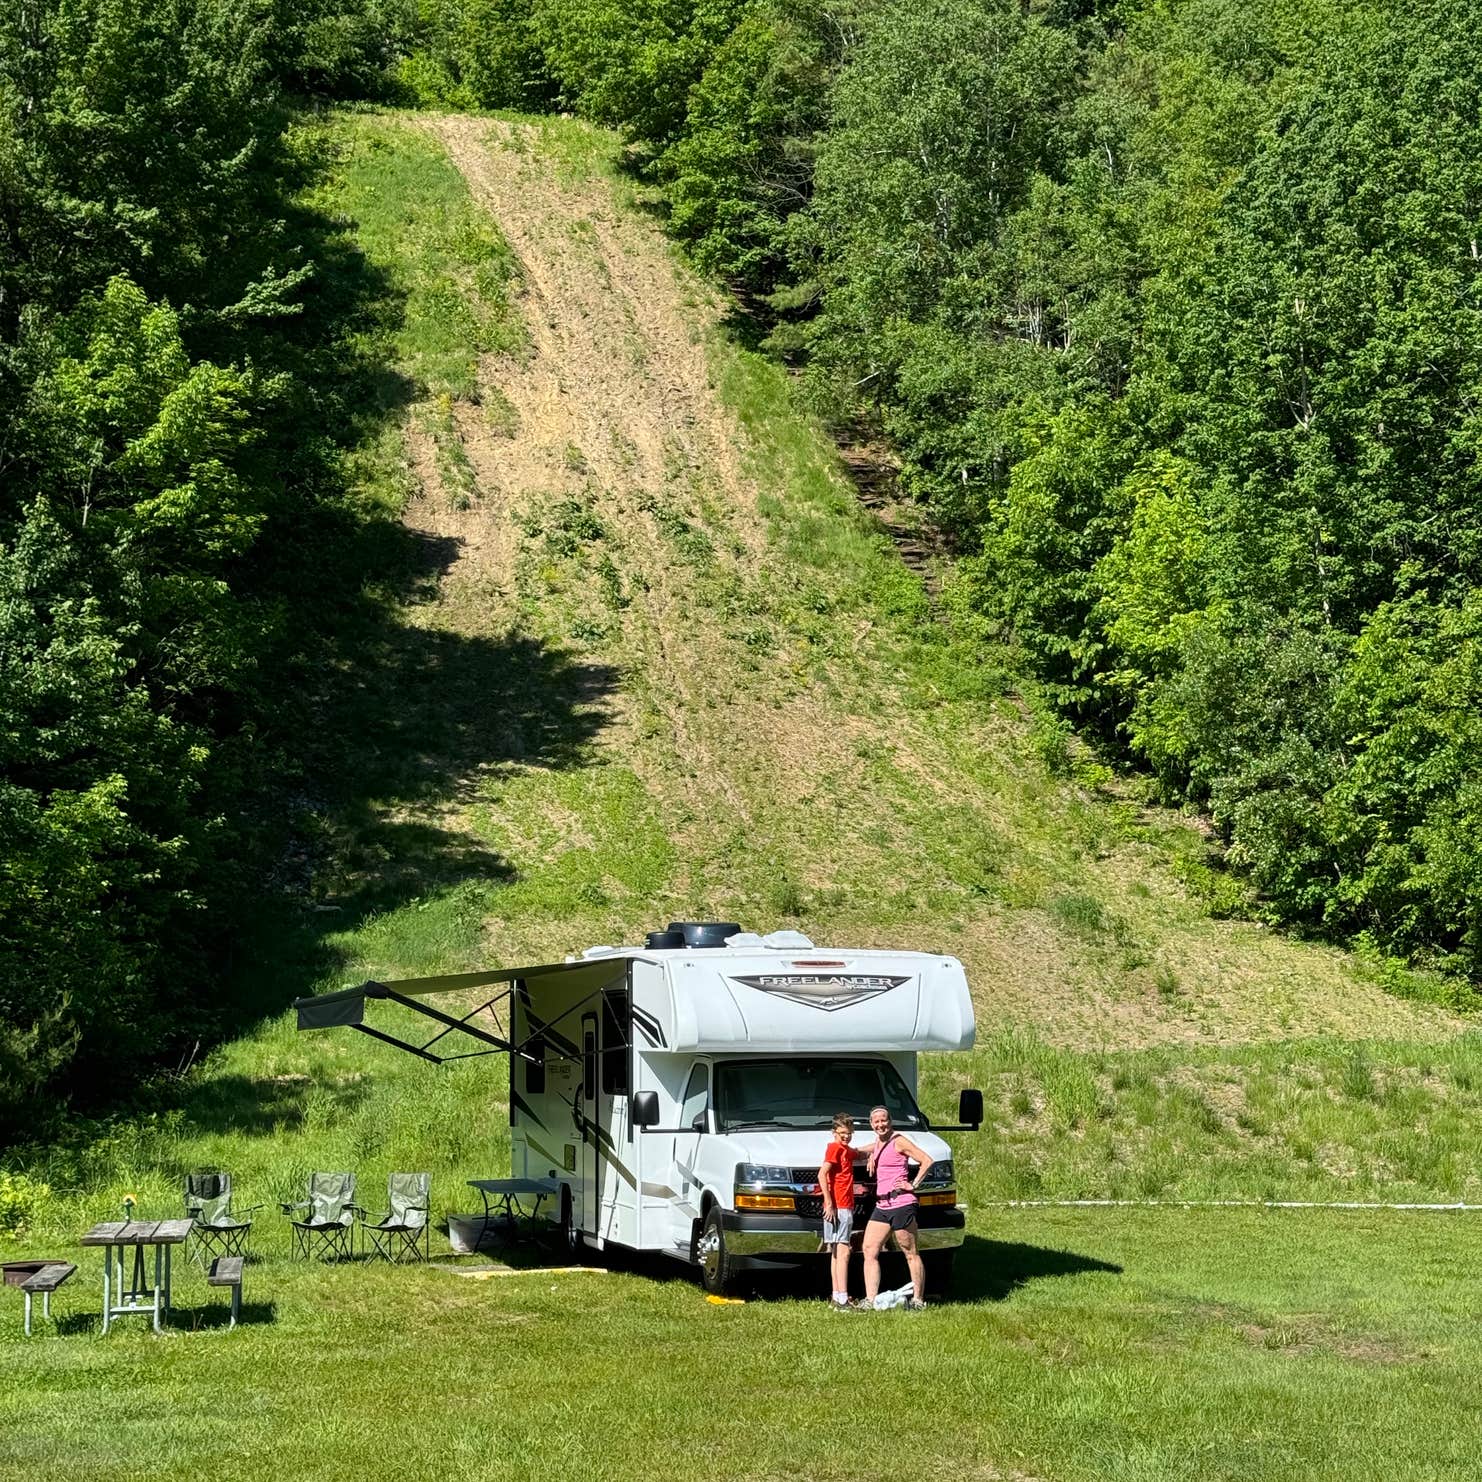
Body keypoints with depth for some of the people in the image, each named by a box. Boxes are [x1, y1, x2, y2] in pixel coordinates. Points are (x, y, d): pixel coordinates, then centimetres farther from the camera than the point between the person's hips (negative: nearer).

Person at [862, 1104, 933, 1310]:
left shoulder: (898, 1142, -7)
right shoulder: (878, 1142, 15)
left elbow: (927, 1161, -12)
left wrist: (913, 1185, -11)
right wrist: (872, 1154, 20)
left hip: (901, 1203, -9)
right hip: (881, 1205, 9)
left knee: (911, 1254, -1)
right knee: (869, 1250, 1)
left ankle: (918, 1300, 4)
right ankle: (870, 1300, 2)